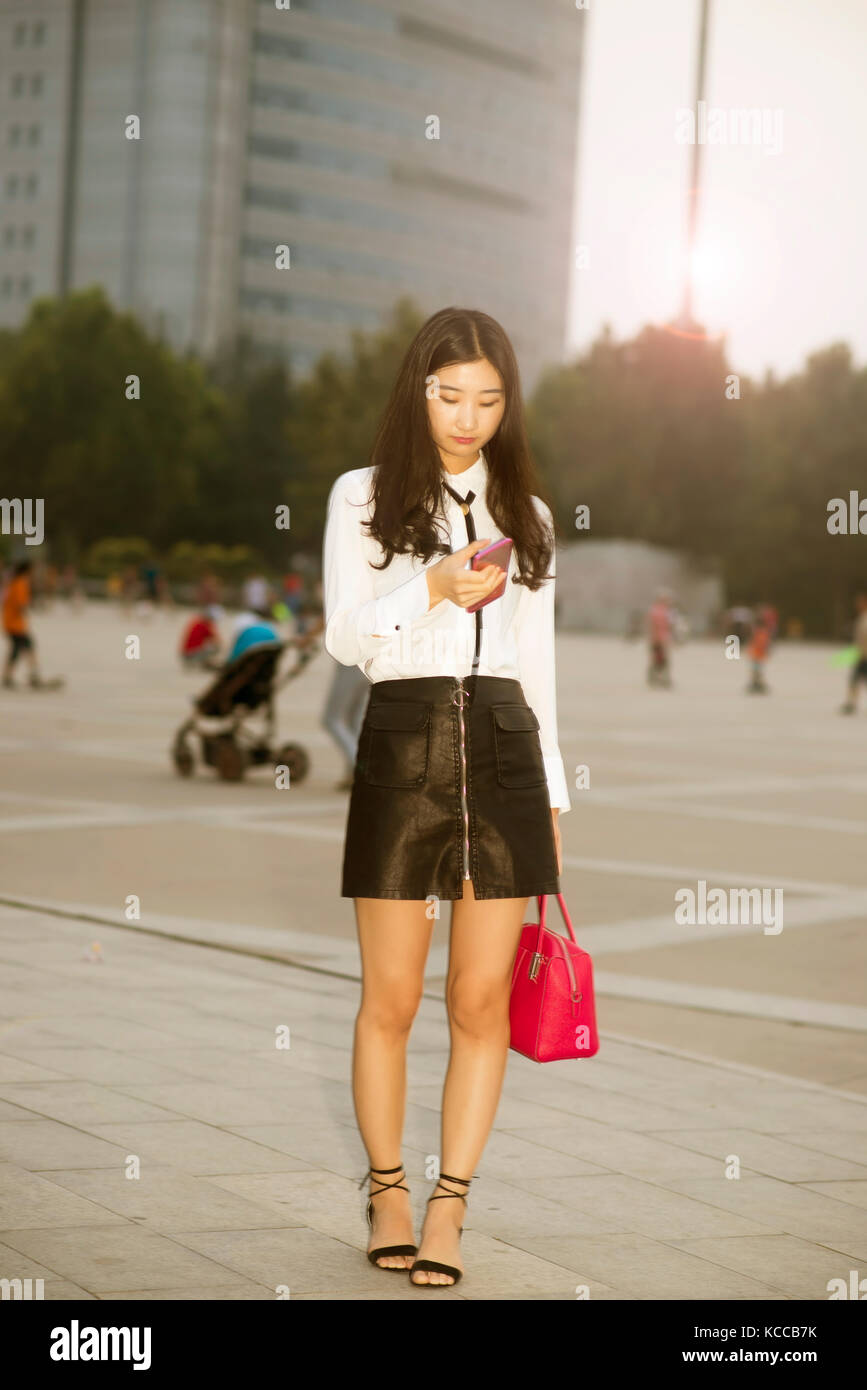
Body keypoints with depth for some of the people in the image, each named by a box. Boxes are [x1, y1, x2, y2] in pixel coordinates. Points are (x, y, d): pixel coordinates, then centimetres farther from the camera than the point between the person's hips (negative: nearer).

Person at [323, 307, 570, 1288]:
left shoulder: (526, 514, 16)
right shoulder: (364, 496, 6)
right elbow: (345, 636, -5)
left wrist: (552, 795, 14)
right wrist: (434, 589, -22)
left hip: (505, 749, 3)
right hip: (403, 746, -2)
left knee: (482, 996, 0)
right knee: (391, 996, 1)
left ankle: (448, 1207, 7)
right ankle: (387, 1191, 18)